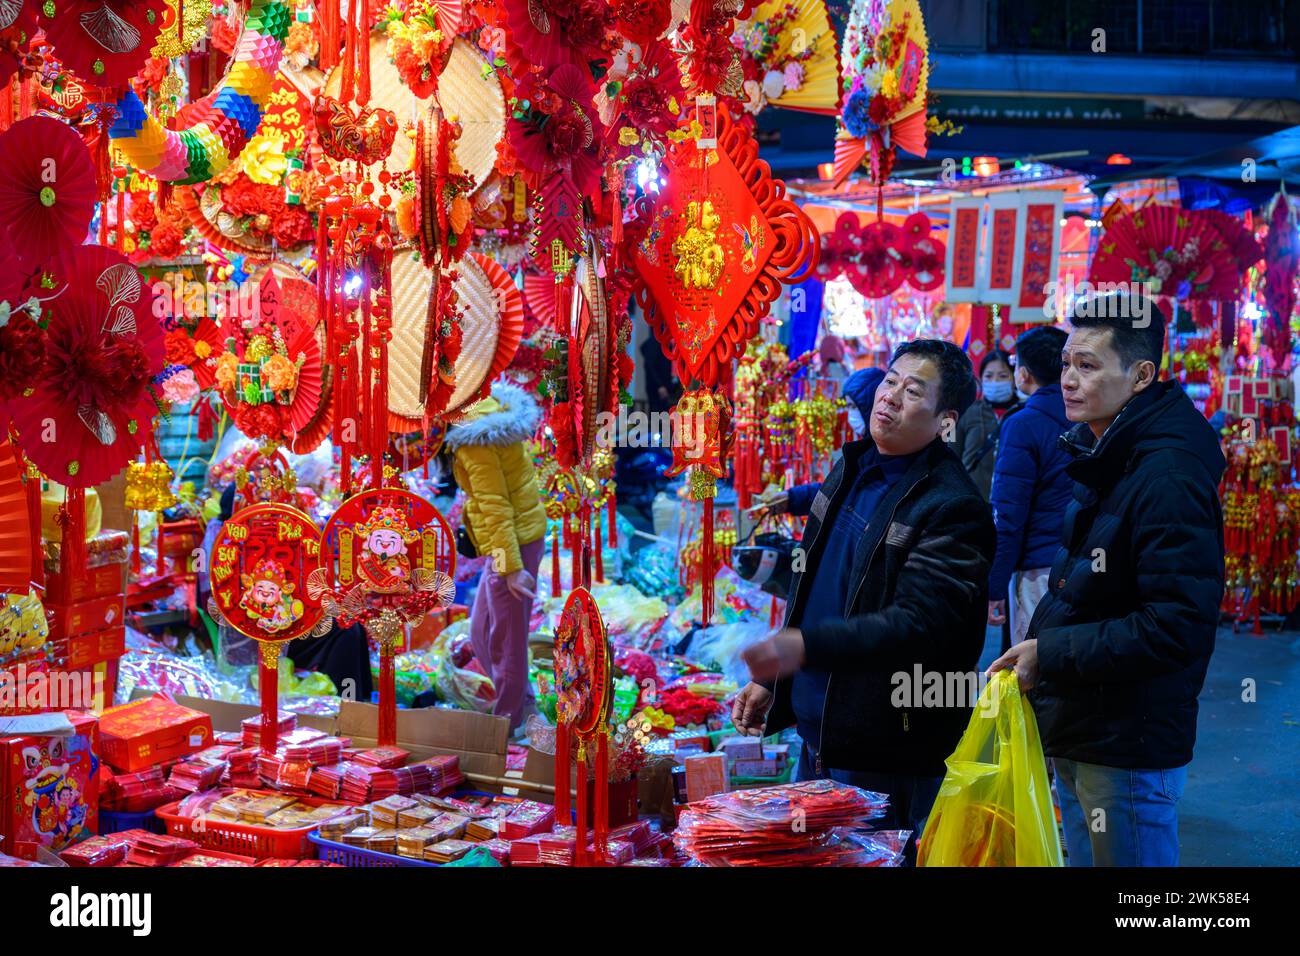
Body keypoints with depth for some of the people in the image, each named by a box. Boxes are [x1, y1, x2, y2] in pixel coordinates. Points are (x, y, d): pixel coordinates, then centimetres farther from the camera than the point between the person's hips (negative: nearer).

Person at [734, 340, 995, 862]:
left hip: (888, 758, -8)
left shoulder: (951, 506, -17)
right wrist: (771, 682, 19)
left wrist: (806, 646, -36)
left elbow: (920, 622, -27)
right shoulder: (851, 471, 10)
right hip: (817, 736, 9)